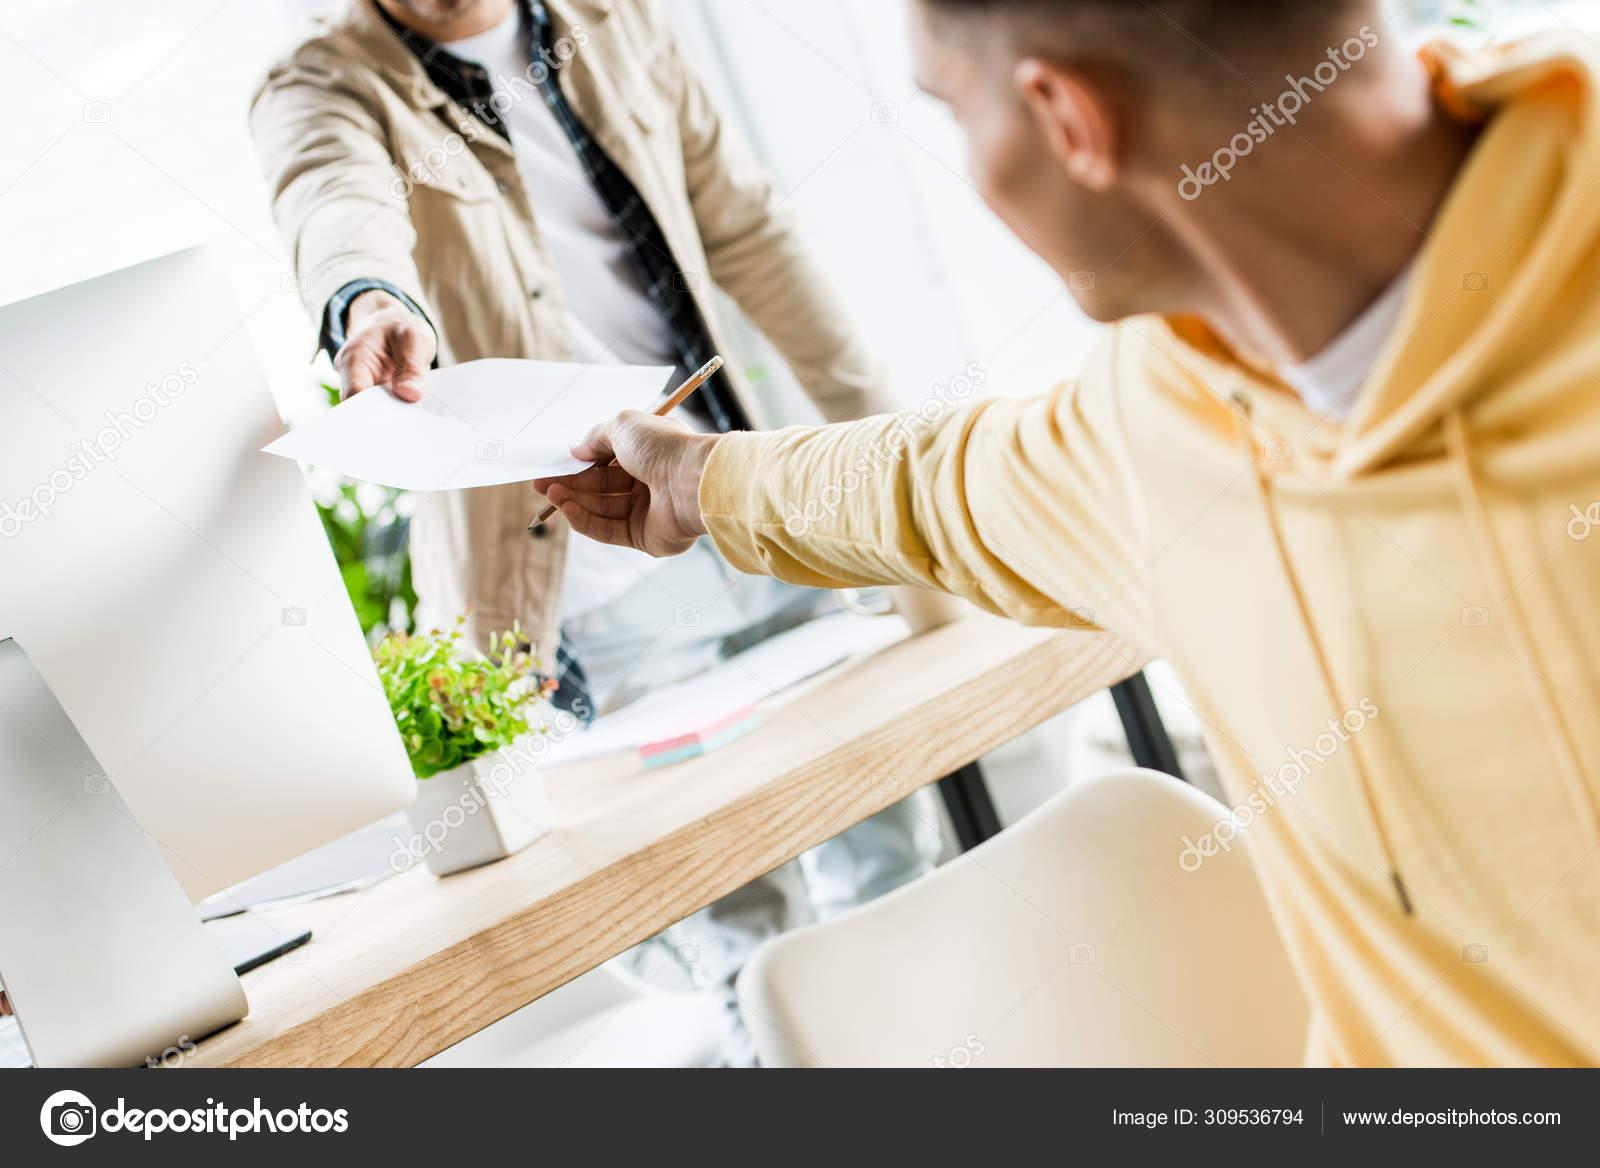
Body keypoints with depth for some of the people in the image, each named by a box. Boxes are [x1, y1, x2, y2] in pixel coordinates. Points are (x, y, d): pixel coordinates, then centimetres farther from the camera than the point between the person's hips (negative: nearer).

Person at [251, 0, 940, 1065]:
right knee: (726, 915, 2)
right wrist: (370, 301, -51)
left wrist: (874, 417, 8)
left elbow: (745, 228, 12)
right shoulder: (328, 91, -3)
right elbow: (339, 202, -27)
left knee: (885, 831, 15)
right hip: (591, 580, -4)